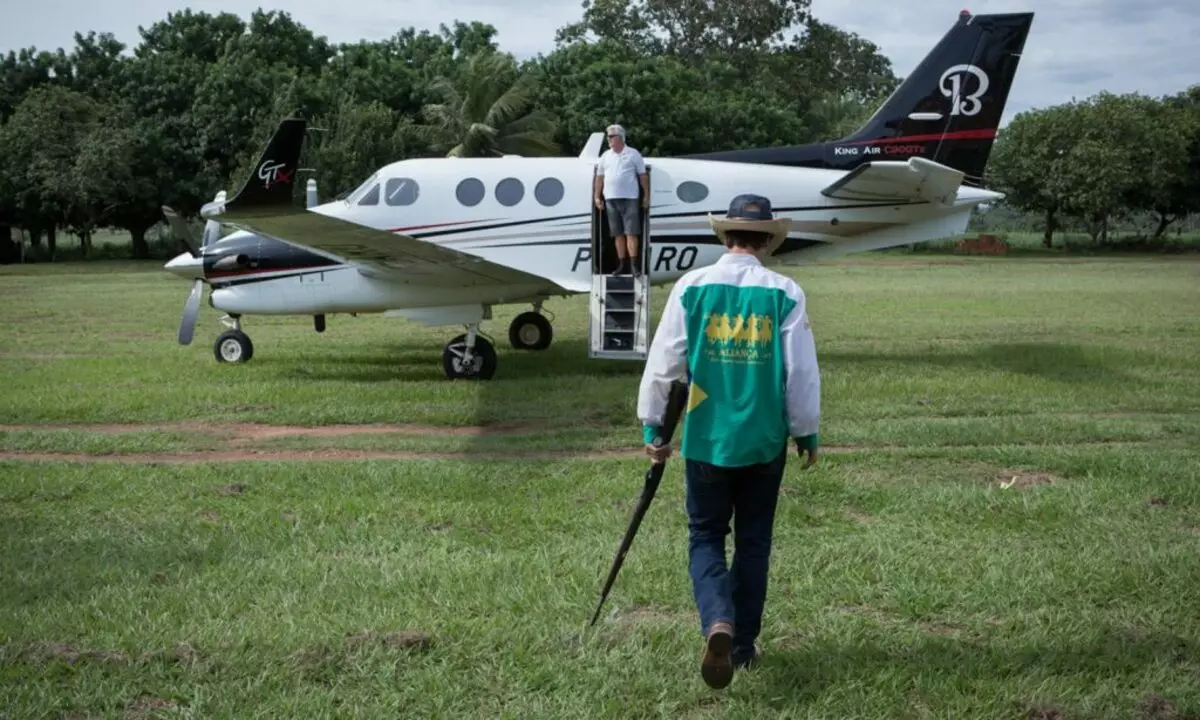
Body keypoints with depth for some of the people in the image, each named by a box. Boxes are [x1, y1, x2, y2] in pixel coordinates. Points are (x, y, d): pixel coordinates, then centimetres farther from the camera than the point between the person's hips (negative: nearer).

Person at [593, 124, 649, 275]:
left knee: (631, 233, -8)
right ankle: (622, 264, 11)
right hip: (611, 199, 4)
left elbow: (642, 176, 3)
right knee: (618, 234, 6)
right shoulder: (605, 156, 12)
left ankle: (633, 264, -8)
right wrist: (597, 197, 8)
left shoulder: (633, 154, 2)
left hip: (629, 199, -4)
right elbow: (599, 177, 15)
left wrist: (646, 195, -1)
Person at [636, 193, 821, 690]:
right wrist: (806, 432, 10)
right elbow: (802, 370, -4)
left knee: (706, 537, 11)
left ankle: (718, 623, -13)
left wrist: (651, 425, 8)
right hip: (764, 440, 1)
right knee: (753, 542, 15)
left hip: (706, 439, 0)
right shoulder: (785, 293, -6)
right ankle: (743, 645, 22)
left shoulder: (691, 286, -5)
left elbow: (664, 360, -3)